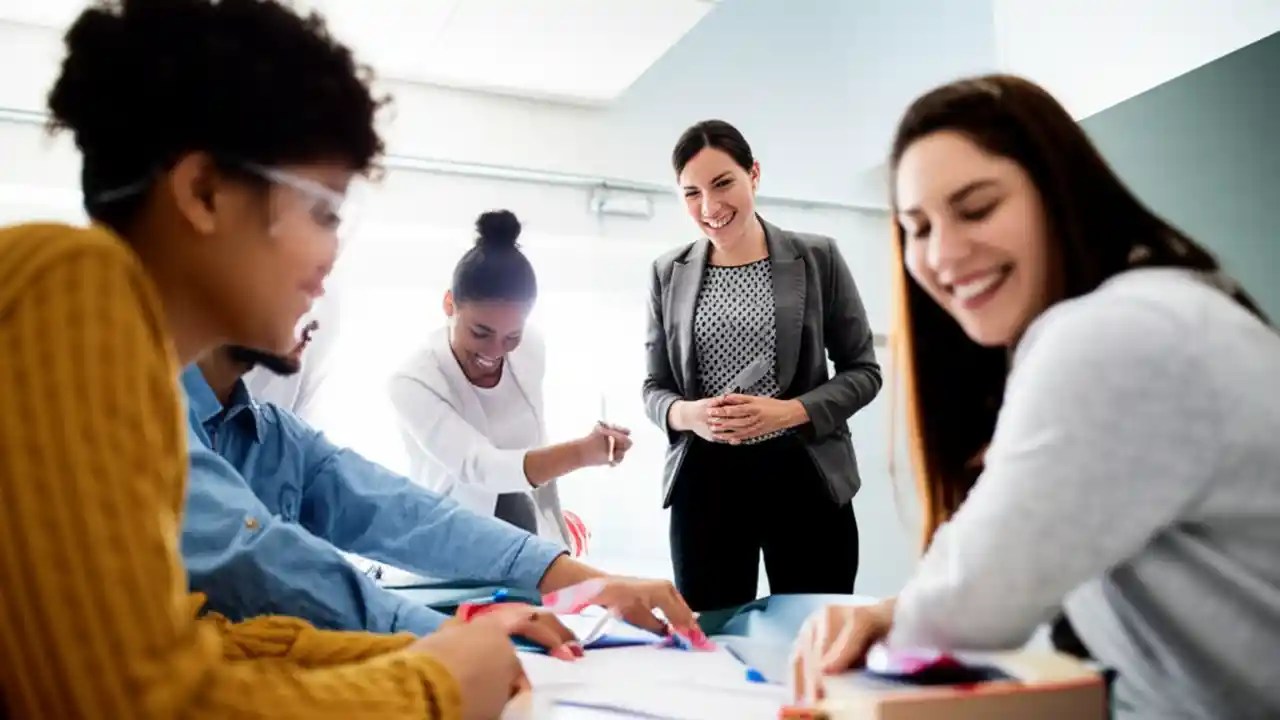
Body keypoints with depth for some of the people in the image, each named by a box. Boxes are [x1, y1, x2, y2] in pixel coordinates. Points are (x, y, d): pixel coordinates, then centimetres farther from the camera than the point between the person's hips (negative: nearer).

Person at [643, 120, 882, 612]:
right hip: (704, 482, 2)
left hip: (803, 477, -1)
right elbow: (654, 386, 10)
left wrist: (789, 412, -14)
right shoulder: (669, 274, 6)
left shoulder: (817, 258, 1)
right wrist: (686, 413, -13)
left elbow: (863, 370, 3)